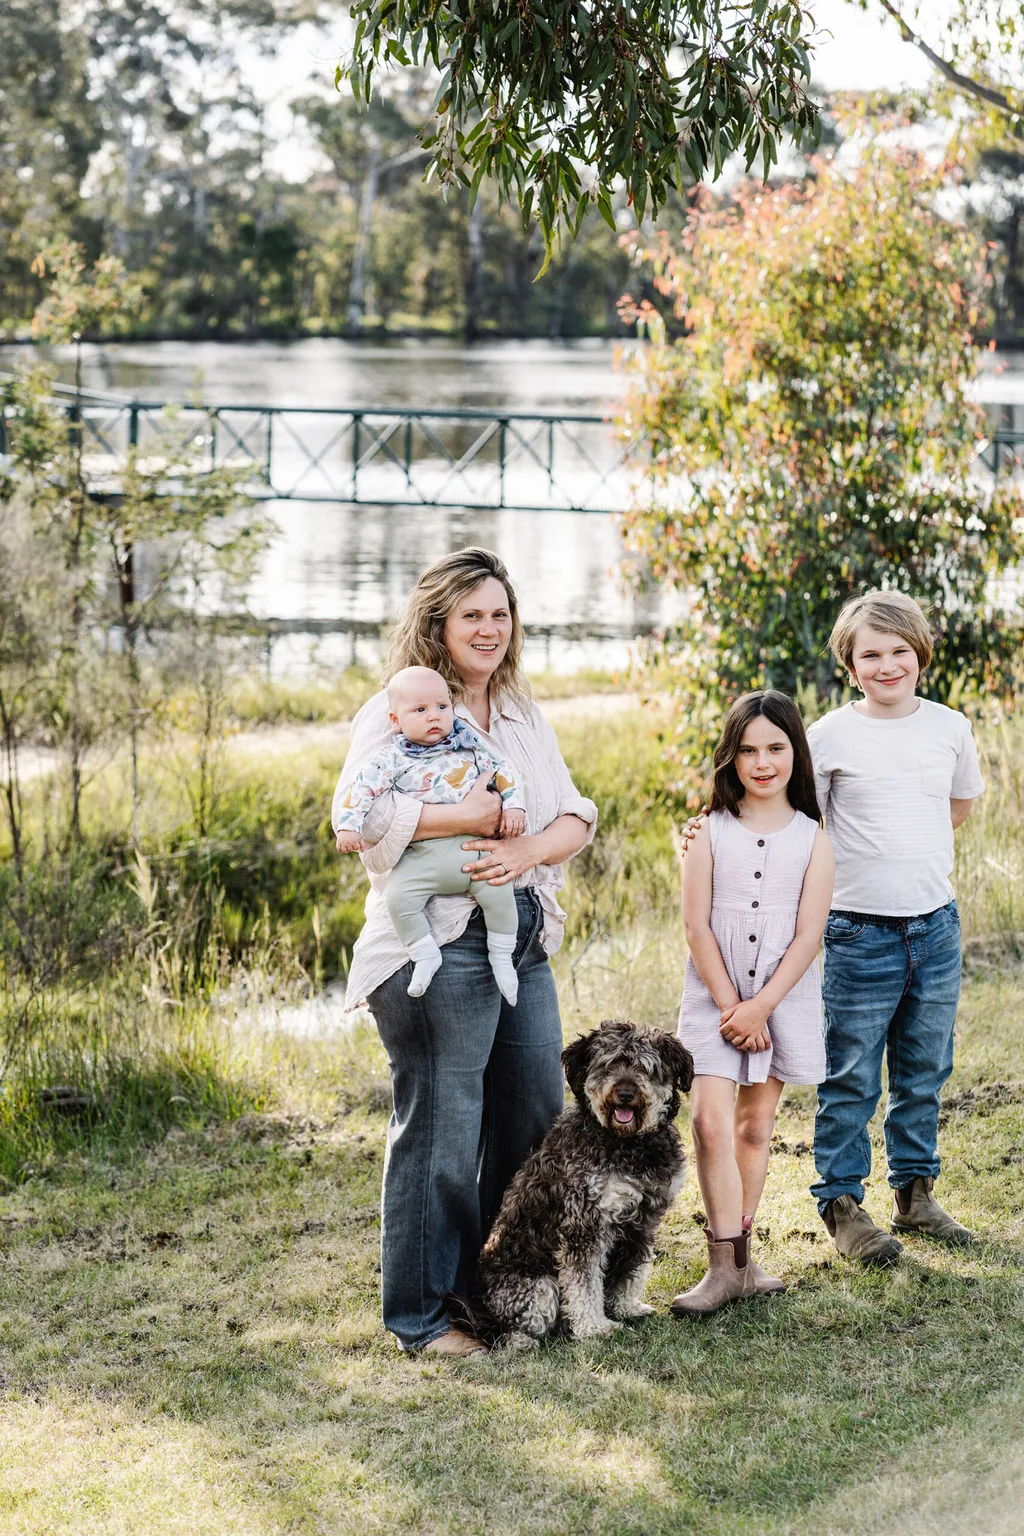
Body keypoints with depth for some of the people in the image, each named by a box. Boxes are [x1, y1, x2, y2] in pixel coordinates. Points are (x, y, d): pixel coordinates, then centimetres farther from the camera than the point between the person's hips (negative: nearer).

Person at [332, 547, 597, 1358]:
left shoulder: (525, 717, 17)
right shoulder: (398, 711, -5)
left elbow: (576, 815, 9)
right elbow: (359, 814, -19)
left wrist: (528, 849, -12)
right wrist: (471, 817, -18)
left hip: (526, 945, 8)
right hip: (438, 947, -8)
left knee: (537, 1117, 14)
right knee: (440, 1131, -3)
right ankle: (420, 1314, 9)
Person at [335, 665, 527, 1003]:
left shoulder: (469, 743, 9)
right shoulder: (394, 758, 1)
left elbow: (501, 771, 14)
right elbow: (362, 787, -4)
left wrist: (513, 807, 1)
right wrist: (348, 826, -15)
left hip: (473, 851, 1)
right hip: (421, 858, -1)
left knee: (498, 890, -19)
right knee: (398, 896, -22)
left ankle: (501, 956, 3)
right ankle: (424, 955, 0)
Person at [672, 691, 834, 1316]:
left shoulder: (812, 839, 0)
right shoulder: (712, 832, 0)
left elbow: (808, 936, -5)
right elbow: (697, 926, -4)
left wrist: (760, 1007, -13)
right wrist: (729, 1004, -11)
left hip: (784, 999, 1)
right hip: (716, 996, -1)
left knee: (755, 1127, 8)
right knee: (713, 1123, -13)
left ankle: (738, 1259, 17)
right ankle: (727, 1266, -10)